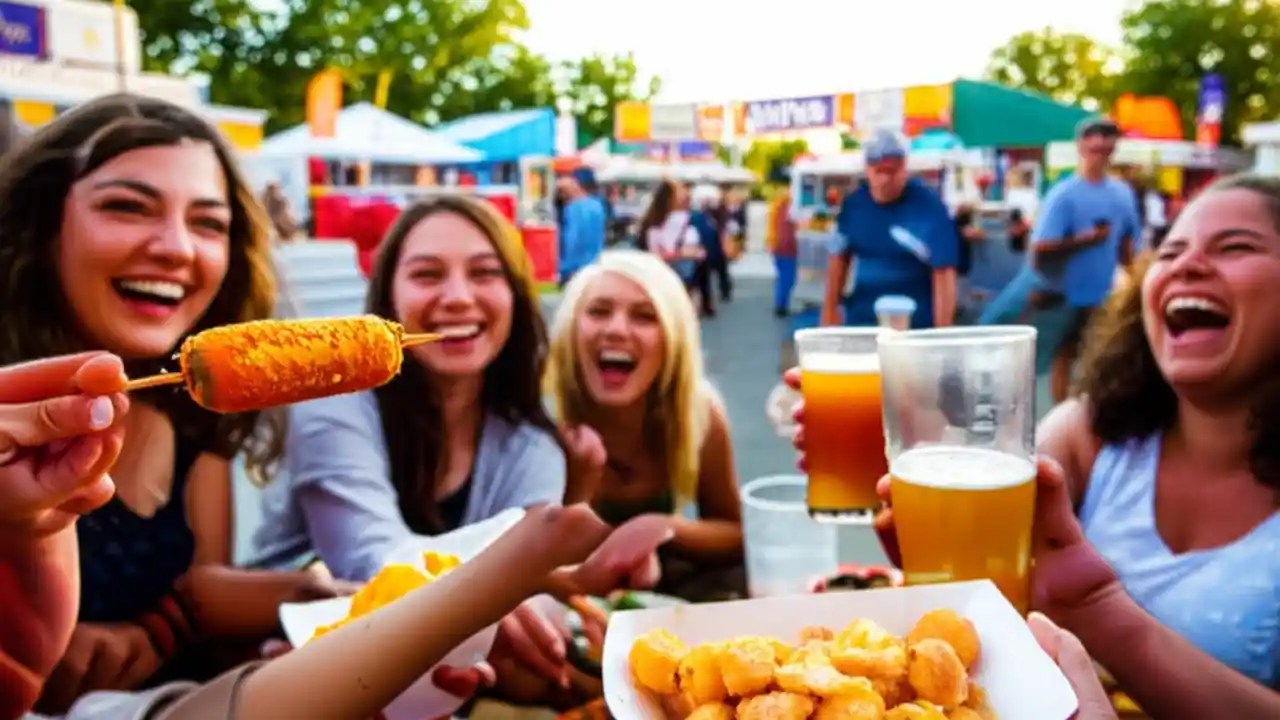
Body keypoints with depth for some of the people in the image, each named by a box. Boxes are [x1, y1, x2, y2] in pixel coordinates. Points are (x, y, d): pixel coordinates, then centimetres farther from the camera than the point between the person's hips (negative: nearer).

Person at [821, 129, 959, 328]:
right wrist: (830, 309, 10)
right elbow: (839, 258, 12)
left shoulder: (930, 208, -12)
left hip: (914, 326, -4)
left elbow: (944, 275, -15)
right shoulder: (854, 203, 2)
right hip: (860, 321, 5)